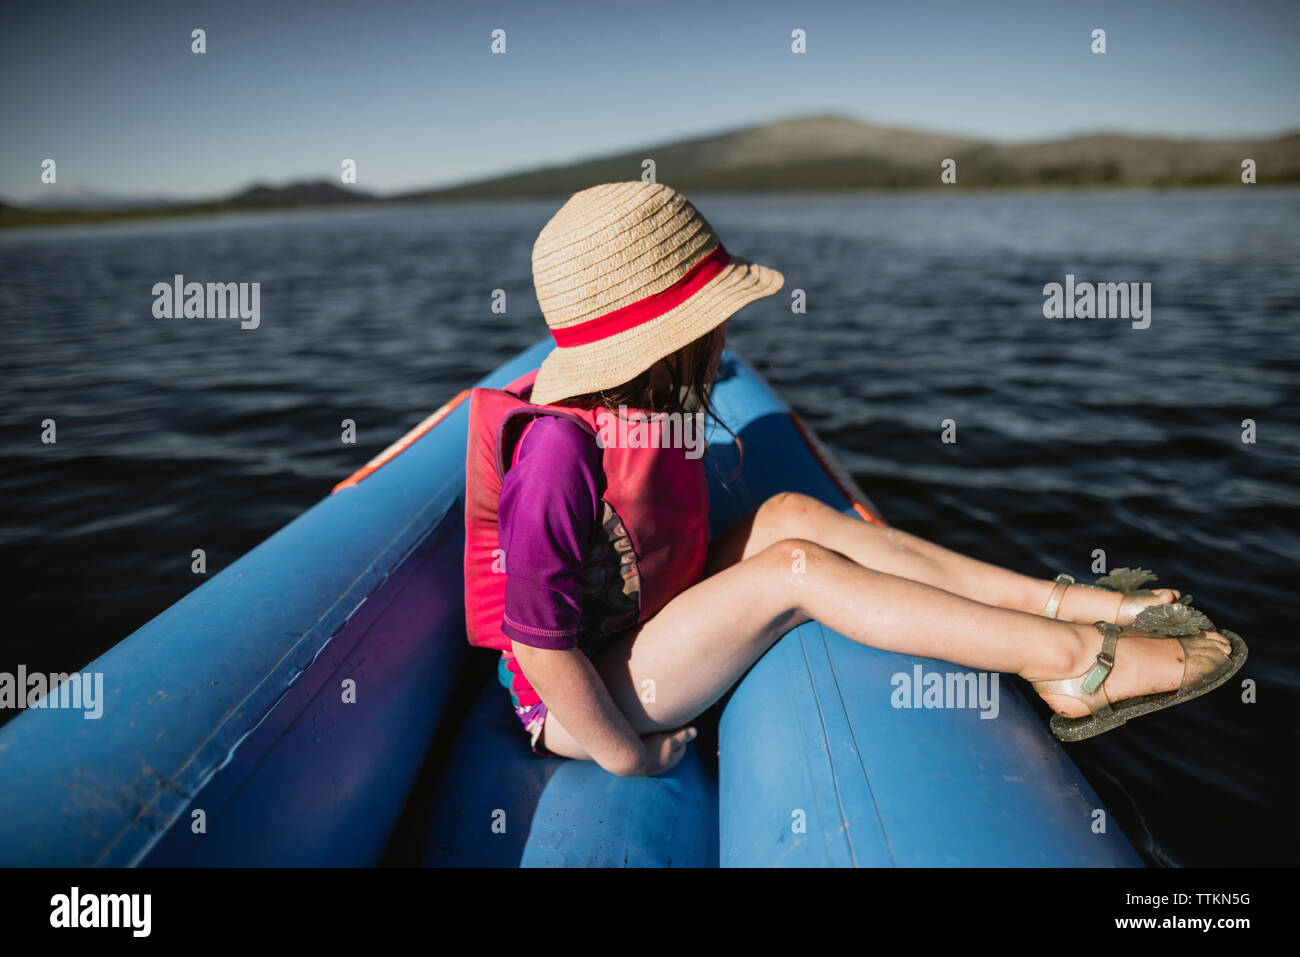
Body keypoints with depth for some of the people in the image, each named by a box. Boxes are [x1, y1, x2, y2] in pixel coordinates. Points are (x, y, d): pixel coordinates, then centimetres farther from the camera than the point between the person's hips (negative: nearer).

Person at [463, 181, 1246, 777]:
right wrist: (625, 755, -20)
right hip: (581, 706, -8)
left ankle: (1063, 603, -12)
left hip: (645, 633, 8)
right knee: (796, 568, -24)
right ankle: (1074, 660, -19)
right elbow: (540, 642, -30)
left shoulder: (645, 405, -1)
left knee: (791, 515, -10)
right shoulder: (558, 447, -29)